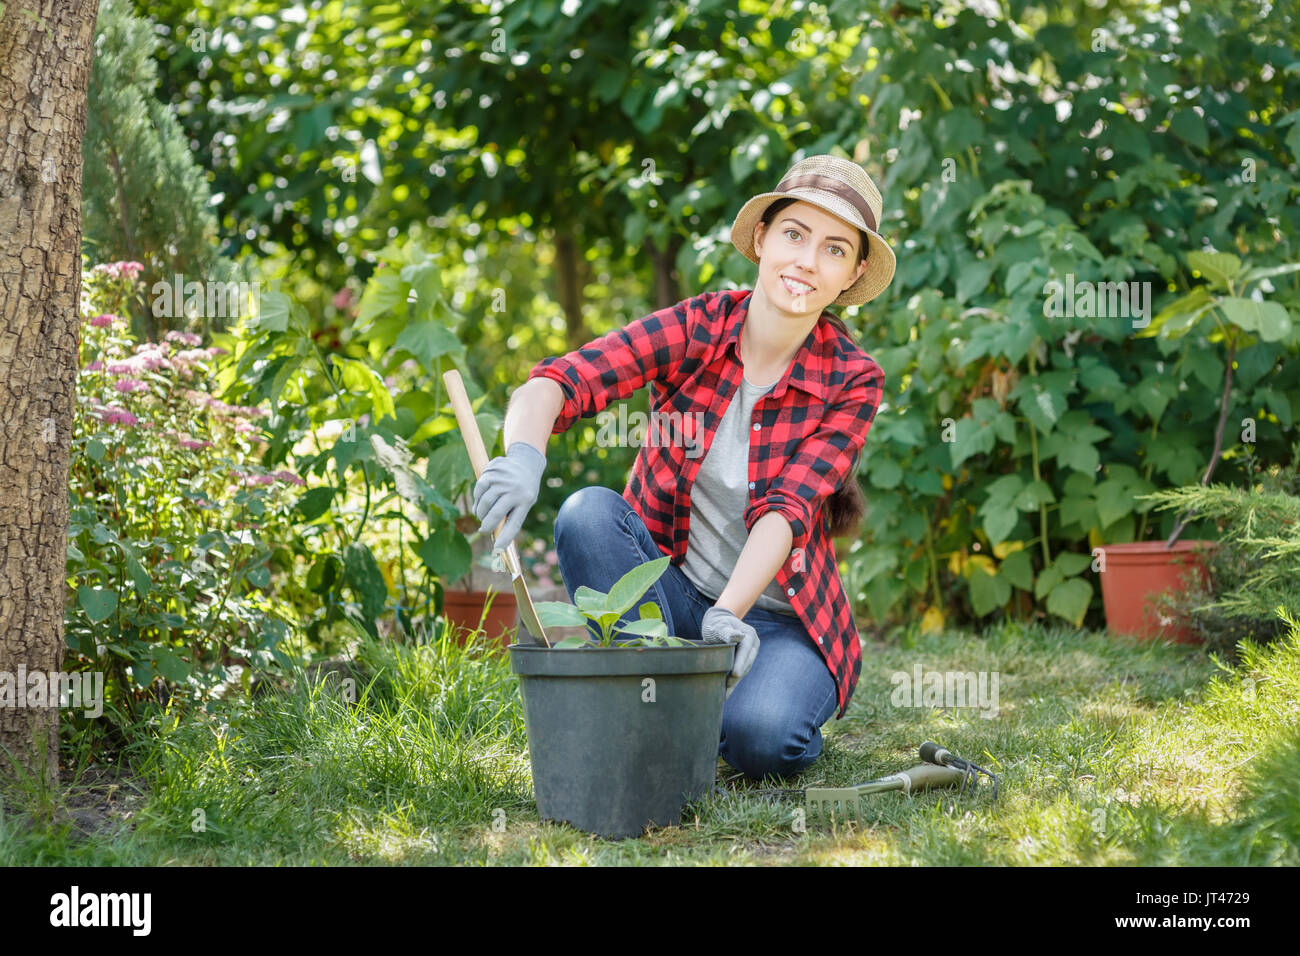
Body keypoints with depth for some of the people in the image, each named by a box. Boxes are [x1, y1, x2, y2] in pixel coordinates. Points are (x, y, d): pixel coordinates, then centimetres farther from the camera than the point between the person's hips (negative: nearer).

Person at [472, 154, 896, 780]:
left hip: (778, 618, -1)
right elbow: (556, 382, -23)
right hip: (668, 596, 1)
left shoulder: (853, 382, -8)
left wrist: (726, 615, -37)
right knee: (588, 513, -28)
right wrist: (523, 459, -46)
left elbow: (788, 509, -20)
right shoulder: (696, 330, -9)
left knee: (758, 739, -33)